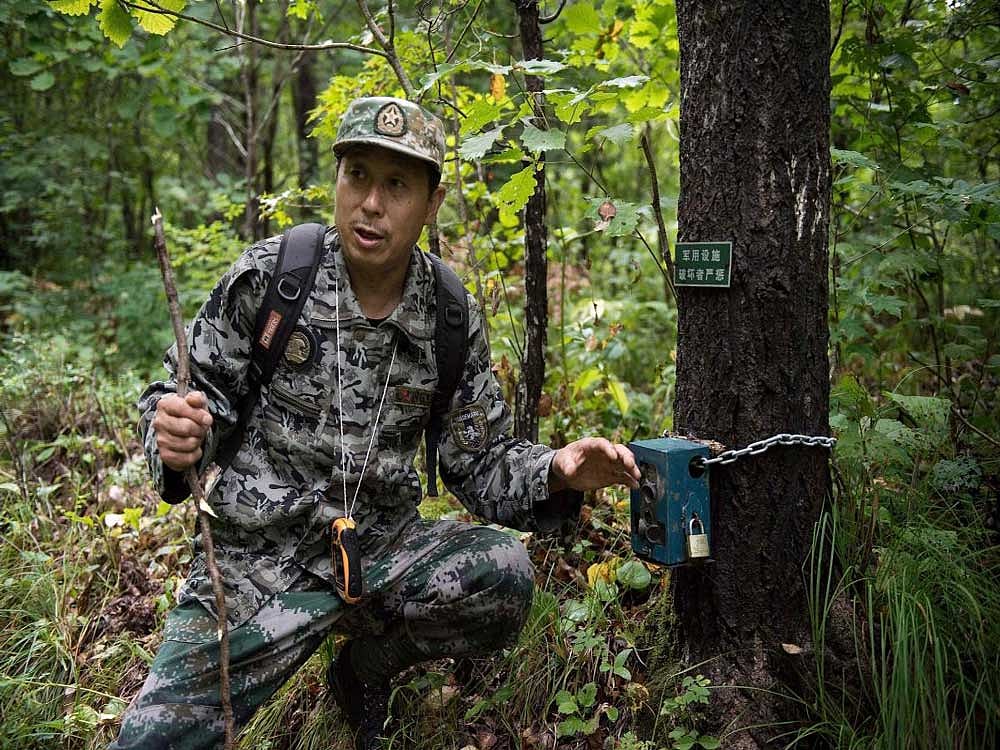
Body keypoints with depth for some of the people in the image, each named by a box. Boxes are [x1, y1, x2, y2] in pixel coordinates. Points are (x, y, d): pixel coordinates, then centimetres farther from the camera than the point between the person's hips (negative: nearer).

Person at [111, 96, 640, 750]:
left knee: (503, 573, -25)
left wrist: (557, 473, -18)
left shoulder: (454, 319, -4)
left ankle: (365, 667, 6)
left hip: (382, 548, 3)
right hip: (255, 556, -2)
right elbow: (194, 397, -2)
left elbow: (481, 466, 2)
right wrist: (179, 438, -26)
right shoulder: (268, 274, -11)